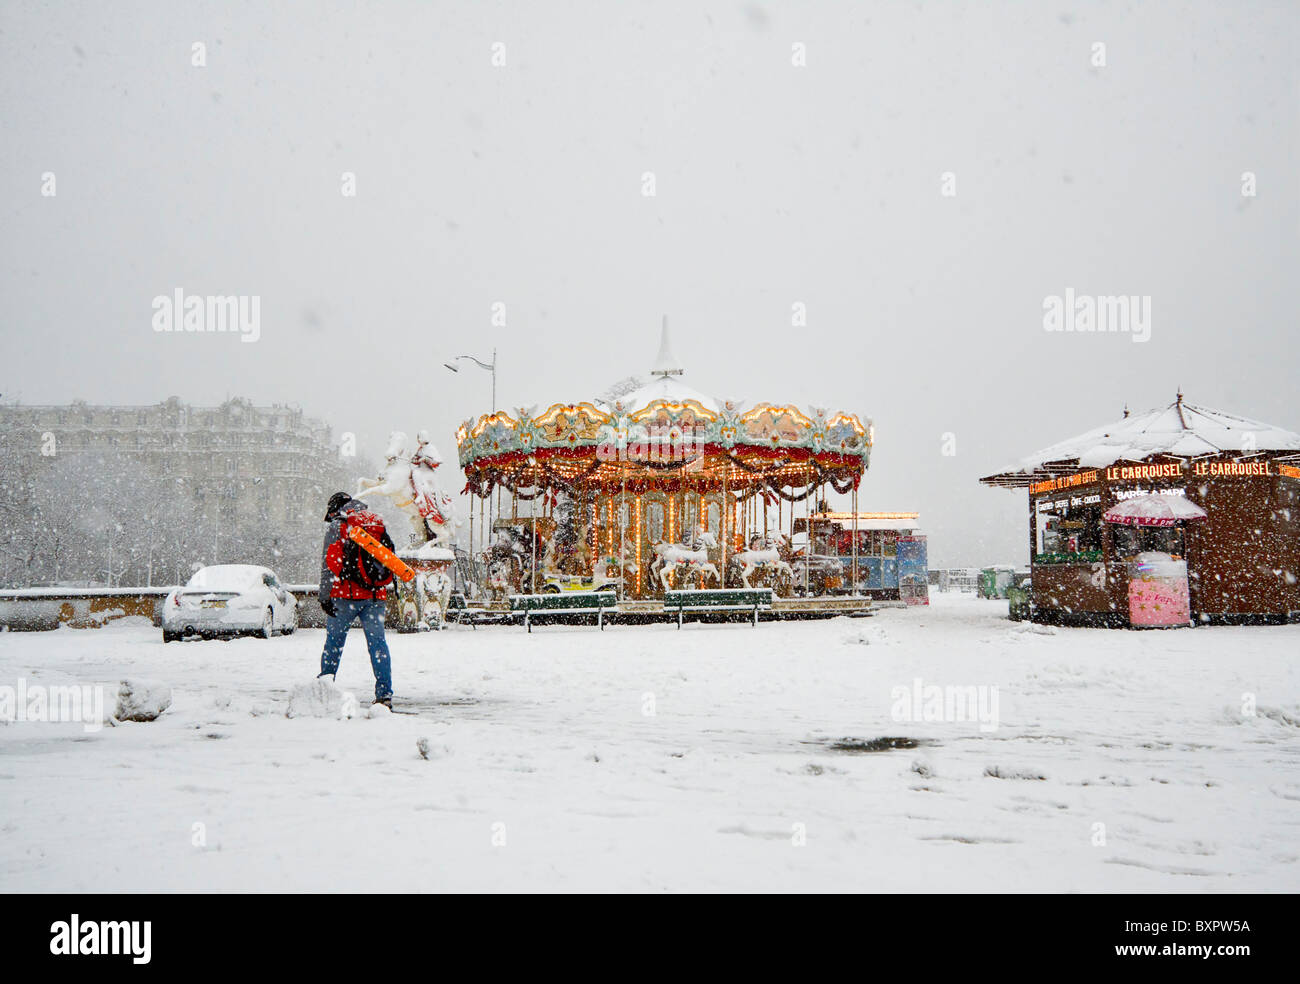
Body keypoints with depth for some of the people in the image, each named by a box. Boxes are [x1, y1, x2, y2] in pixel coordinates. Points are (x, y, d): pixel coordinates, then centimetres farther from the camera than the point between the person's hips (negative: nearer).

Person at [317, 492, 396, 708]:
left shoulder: (337, 526, 1)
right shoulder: (379, 525, 15)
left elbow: (328, 563, -5)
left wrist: (324, 596, -6)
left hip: (346, 595, -3)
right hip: (376, 595, 3)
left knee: (334, 639, 10)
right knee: (378, 642, 3)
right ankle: (385, 693, -3)